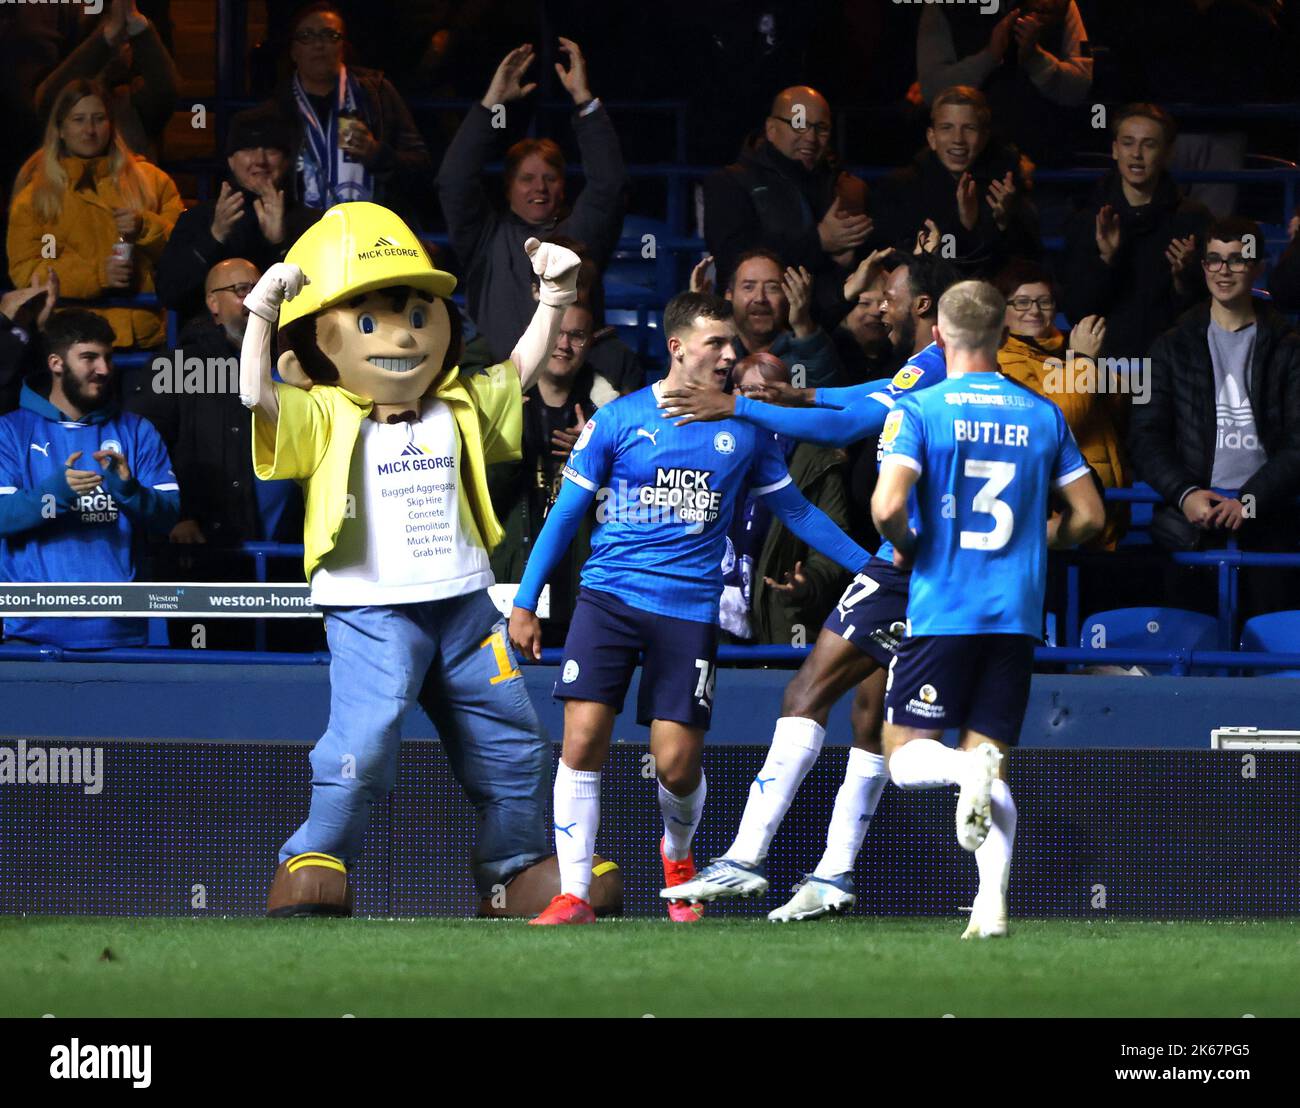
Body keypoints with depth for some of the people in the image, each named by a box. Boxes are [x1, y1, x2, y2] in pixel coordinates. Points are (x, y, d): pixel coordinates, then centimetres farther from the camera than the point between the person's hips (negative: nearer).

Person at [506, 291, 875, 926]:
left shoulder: (744, 431, 7)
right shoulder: (617, 420, 2)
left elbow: (794, 509, 18)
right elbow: (566, 513, 8)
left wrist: (867, 564, 14)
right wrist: (525, 601, 4)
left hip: (689, 607, 1)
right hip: (609, 595, -1)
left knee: (676, 764, -4)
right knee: (582, 741, -13)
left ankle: (678, 854, 30)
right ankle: (573, 897, -5)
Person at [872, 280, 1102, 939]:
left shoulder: (919, 410, -5)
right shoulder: (1043, 415, 7)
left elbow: (888, 505, -17)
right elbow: (1088, 515, 10)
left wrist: (907, 549, 4)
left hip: (942, 611, -4)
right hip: (1018, 614, 4)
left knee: (906, 757, 6)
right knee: (992, 754, 7)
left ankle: (970, 769, -27)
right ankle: (992, 902, -11)